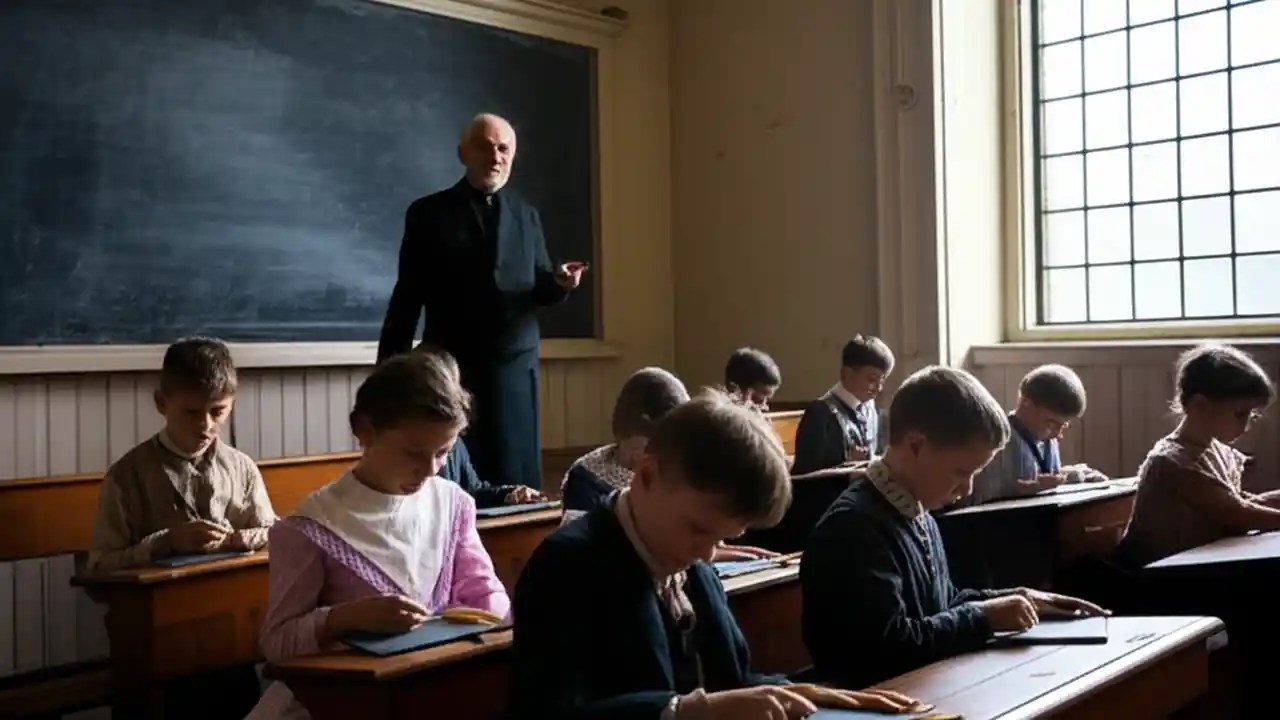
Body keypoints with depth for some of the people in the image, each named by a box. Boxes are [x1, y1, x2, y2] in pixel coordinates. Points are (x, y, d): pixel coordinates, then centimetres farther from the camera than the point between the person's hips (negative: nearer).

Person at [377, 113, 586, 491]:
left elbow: (540, 288, 12)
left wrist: (559, 282, -12)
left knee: (515, 475, 2)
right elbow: (407, 295, 1)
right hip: (451, 365, -2)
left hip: (514, 366, 2)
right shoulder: (428, 213, 3)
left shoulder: (527, 216, 12)